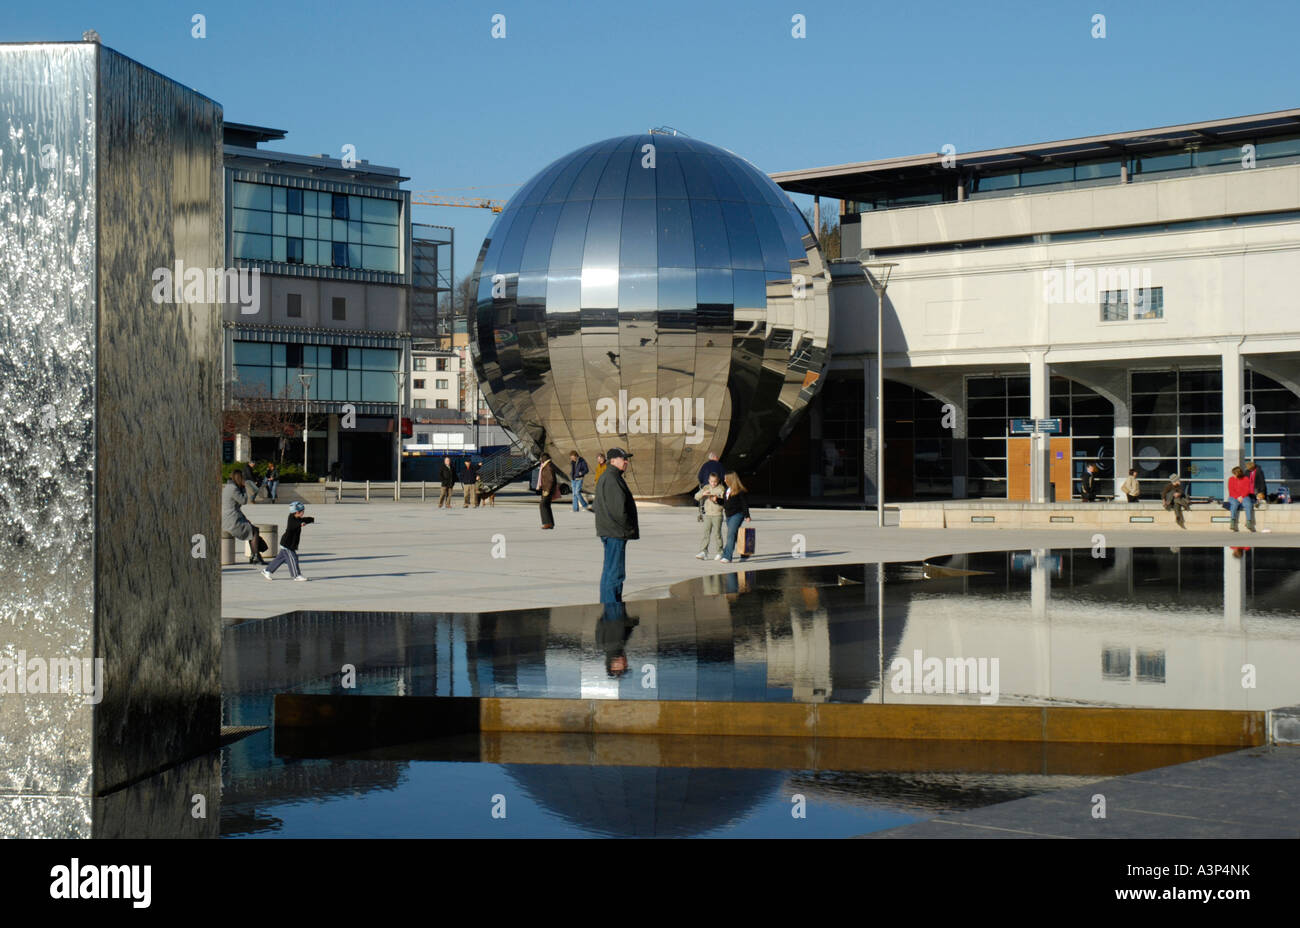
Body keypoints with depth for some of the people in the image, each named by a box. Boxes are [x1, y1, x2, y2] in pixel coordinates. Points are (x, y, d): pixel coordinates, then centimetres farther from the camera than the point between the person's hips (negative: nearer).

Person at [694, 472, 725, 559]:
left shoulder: (721, 489, -2)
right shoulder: (706, 488, 10)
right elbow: (696, 497, 1)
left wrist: (717, 500, -26)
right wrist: (703, 493, -18)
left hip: (718, 515, -4)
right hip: (708, 514, 4)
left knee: (717, 533, -2)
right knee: (706, 533, -2)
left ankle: (720, 552, 8)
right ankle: (704, 552, -5)